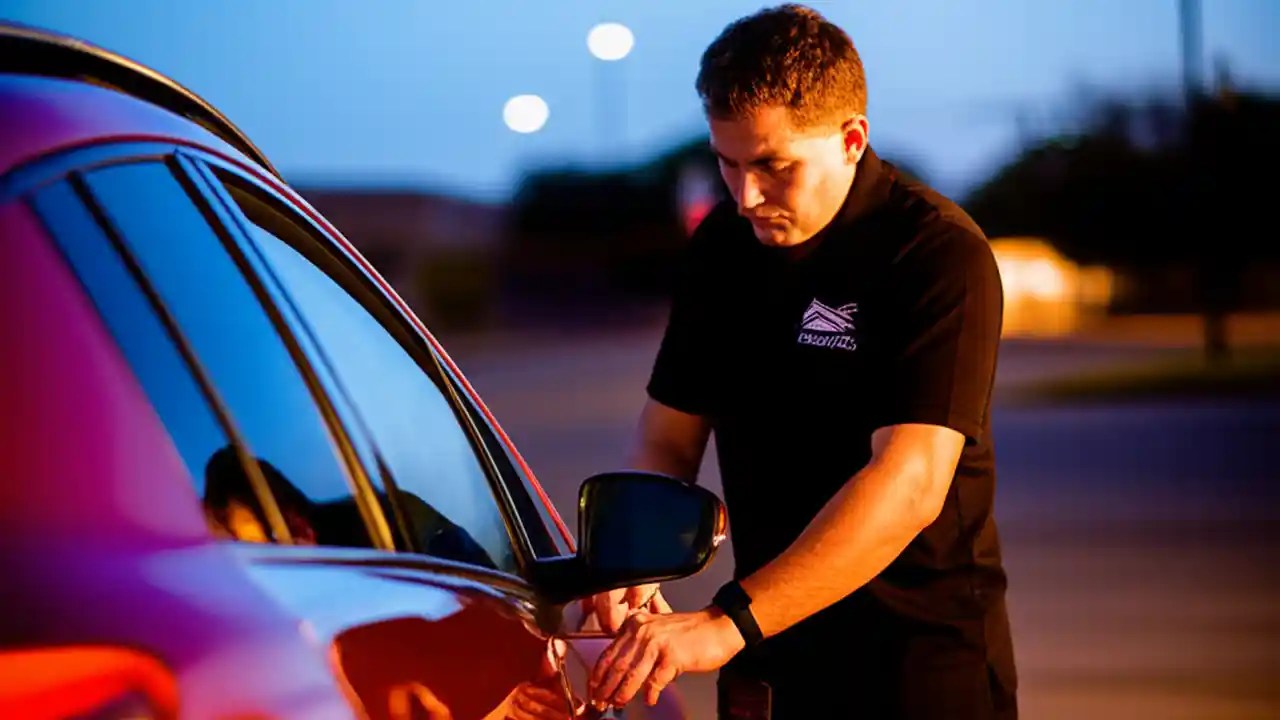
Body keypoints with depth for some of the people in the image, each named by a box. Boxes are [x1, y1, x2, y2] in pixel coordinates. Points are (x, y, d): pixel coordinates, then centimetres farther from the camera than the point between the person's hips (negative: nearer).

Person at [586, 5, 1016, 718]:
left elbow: (909, 485, -28)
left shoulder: (942, 255, -18)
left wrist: (728, 624, -35)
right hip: (768, 646, 6)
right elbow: (668, 439, 7)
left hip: (920, 658, -5)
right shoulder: (723, 244, 2)